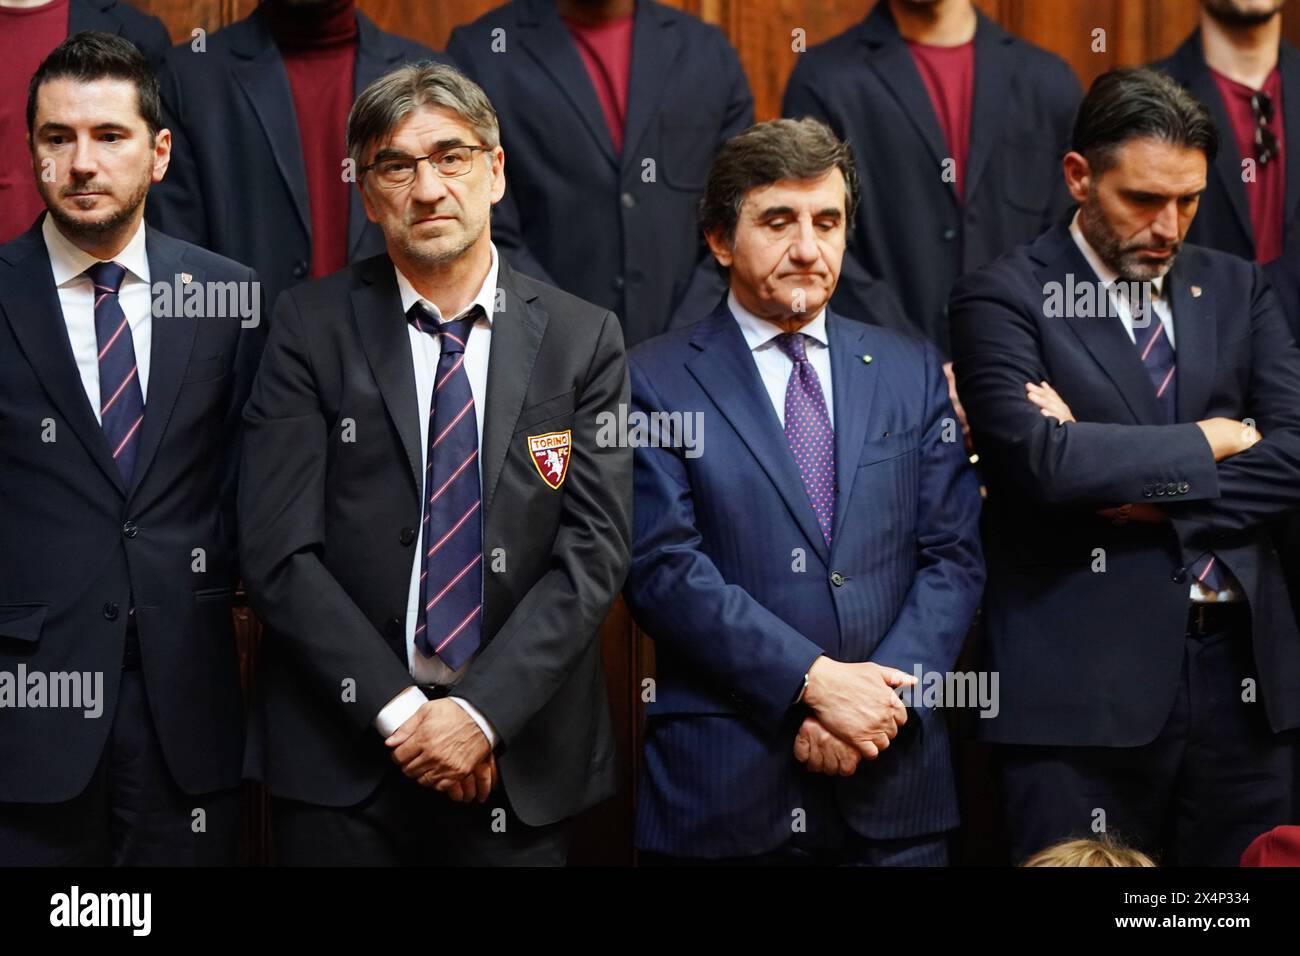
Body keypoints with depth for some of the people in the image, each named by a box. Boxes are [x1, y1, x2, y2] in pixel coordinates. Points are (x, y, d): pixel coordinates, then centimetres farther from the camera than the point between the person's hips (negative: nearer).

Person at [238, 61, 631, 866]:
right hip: (341, 757, -1)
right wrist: (400, 710, -13)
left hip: (522, 757, 1)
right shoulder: (311, 326, -2)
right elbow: (280, 552, -7)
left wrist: (483, 711, -14)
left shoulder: (584, 339, 1)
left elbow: (595, 551, -5)